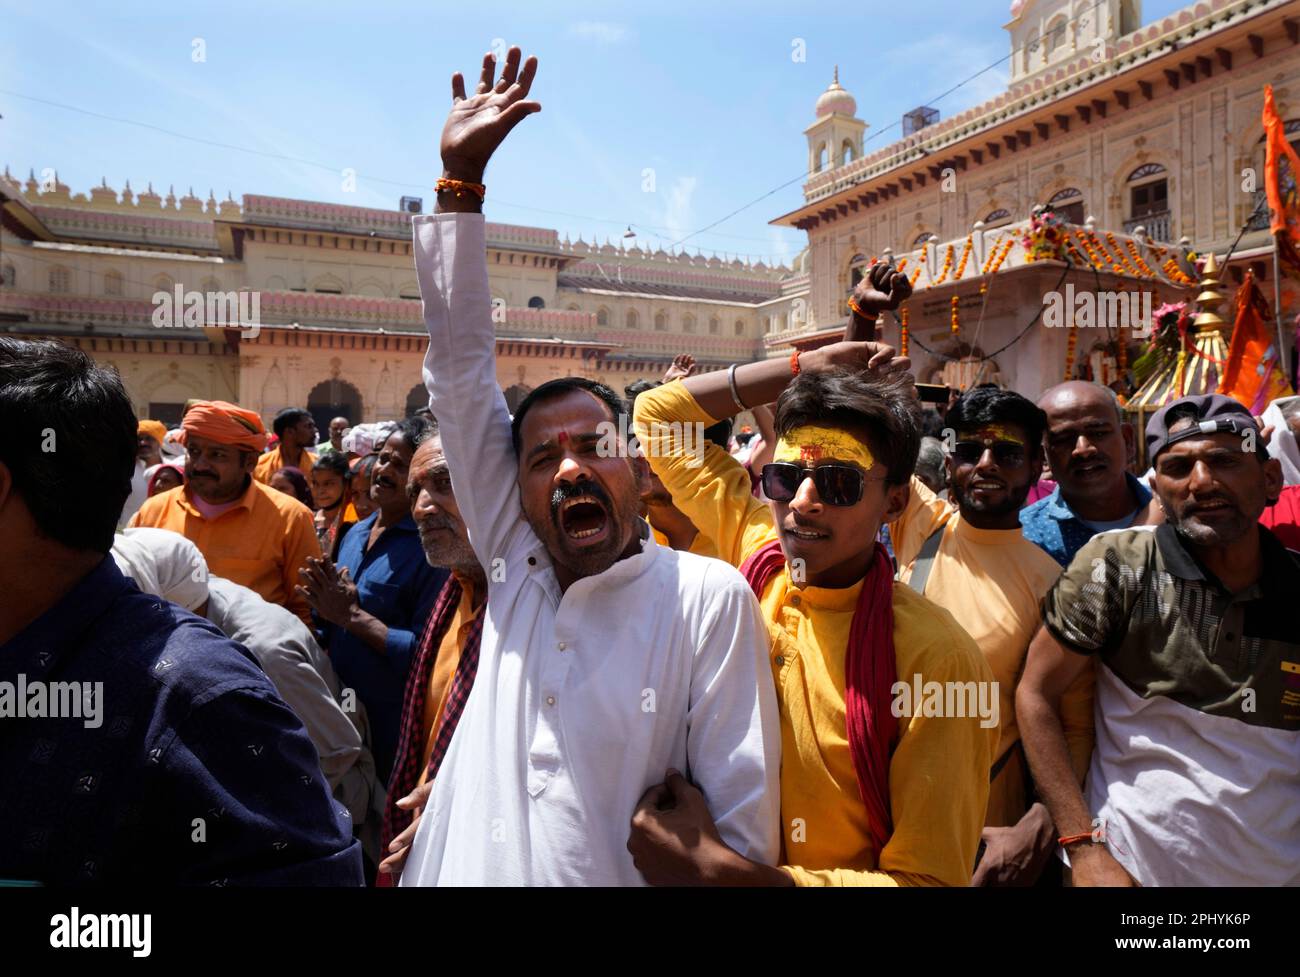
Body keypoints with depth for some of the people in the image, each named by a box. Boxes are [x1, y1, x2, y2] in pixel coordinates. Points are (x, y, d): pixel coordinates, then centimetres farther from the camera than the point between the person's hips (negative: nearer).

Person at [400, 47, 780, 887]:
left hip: (616, 873, -3)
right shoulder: (514, 563, -3)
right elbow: (460, 373, -3)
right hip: (460, 868, 4)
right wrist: (461, 180, -3)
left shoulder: (709, 596, -14)